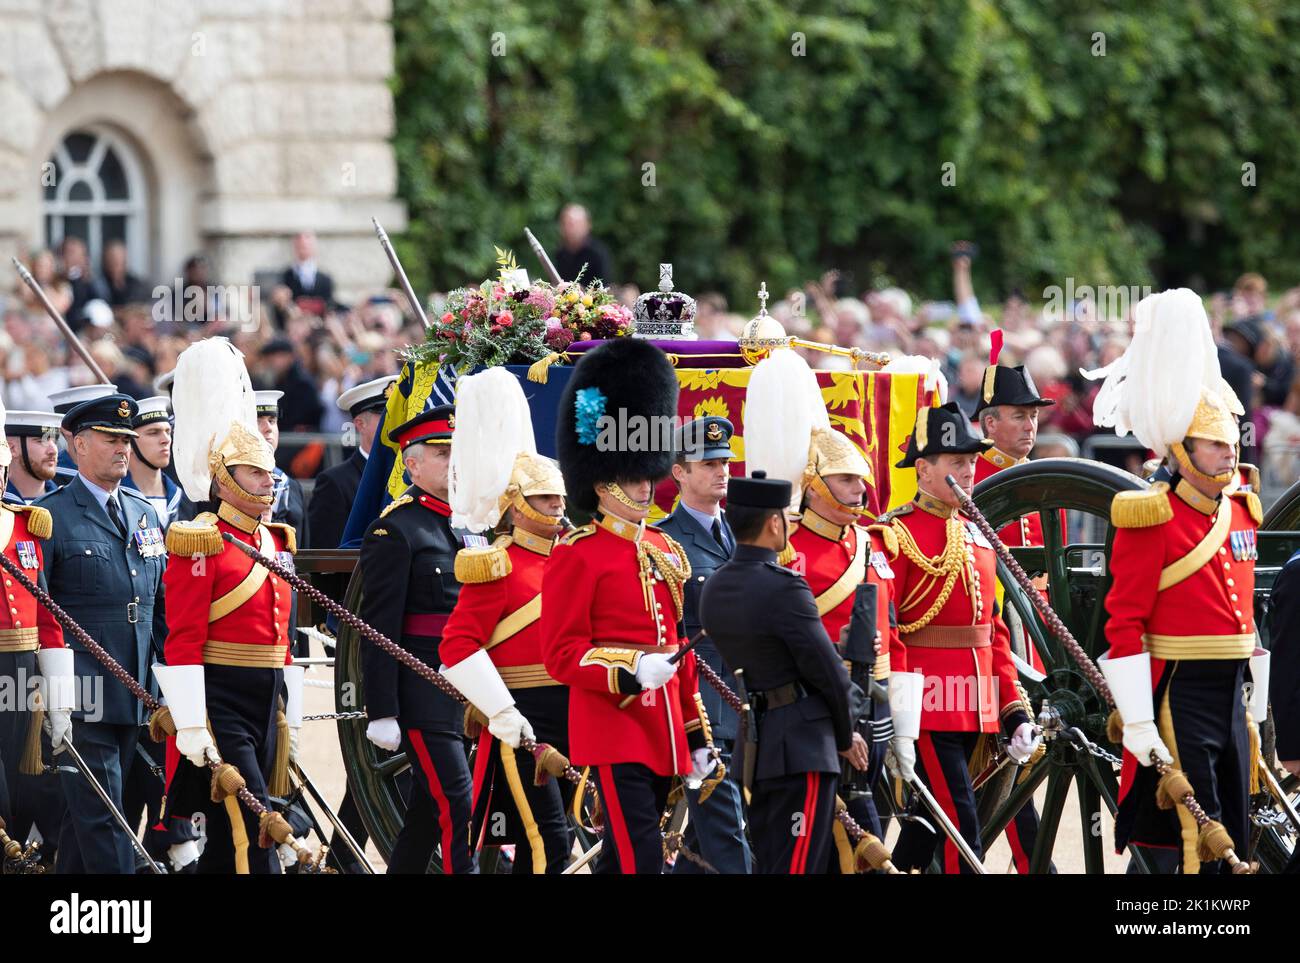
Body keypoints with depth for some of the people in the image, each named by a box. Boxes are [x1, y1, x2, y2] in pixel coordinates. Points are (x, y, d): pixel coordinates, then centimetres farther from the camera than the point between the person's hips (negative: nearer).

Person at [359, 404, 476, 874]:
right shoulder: (395, 530, -9)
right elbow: (379, 628, -13)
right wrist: (381, 712, -17)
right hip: (420, 693, -8)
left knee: (428, 810, 13)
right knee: (455, 804, -12)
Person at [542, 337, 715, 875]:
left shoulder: (663, 552, 16)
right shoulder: (577, 556, -6)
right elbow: (562, 654, -10)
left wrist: (697, 737, 19)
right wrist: (632, 670, -24)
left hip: (661, 731, 7)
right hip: (613, 732, -7)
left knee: (621, 858, 11)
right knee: (640, 861, -14)